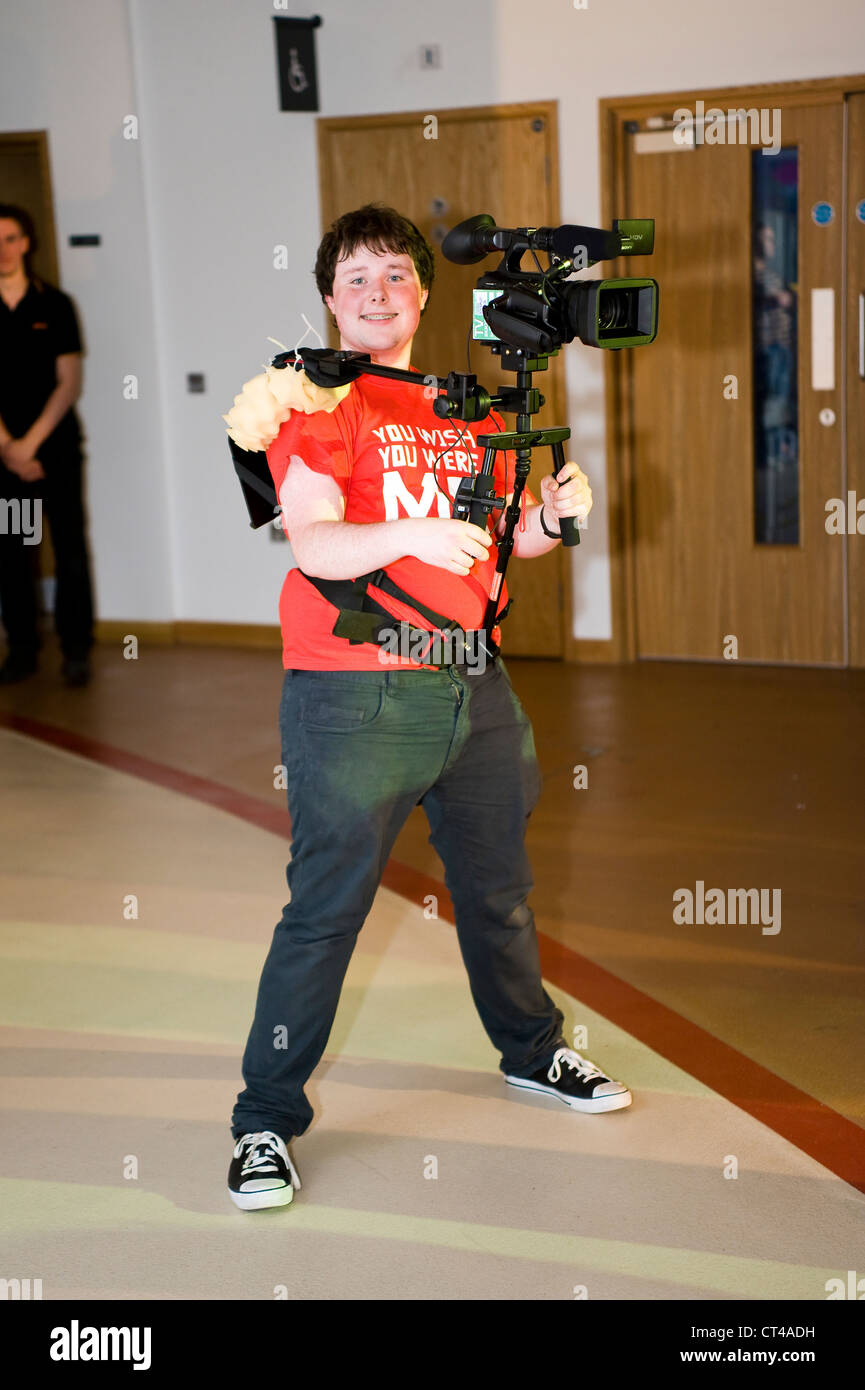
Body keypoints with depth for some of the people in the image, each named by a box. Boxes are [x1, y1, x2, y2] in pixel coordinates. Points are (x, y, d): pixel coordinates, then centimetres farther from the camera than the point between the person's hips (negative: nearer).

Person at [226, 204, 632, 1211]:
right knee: (324, 910, -5)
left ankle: (533, 1052, 40)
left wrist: (549, 517, -3)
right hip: (354, 699, -6)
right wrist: (407, 534, -34)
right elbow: (313, 543, -18)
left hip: (470, 685, 6)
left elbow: (503, 535, 18)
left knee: (498, 888, 19)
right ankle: (265, 1120, 6)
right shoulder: (315, 403, -5)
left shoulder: (467, 409, 14)